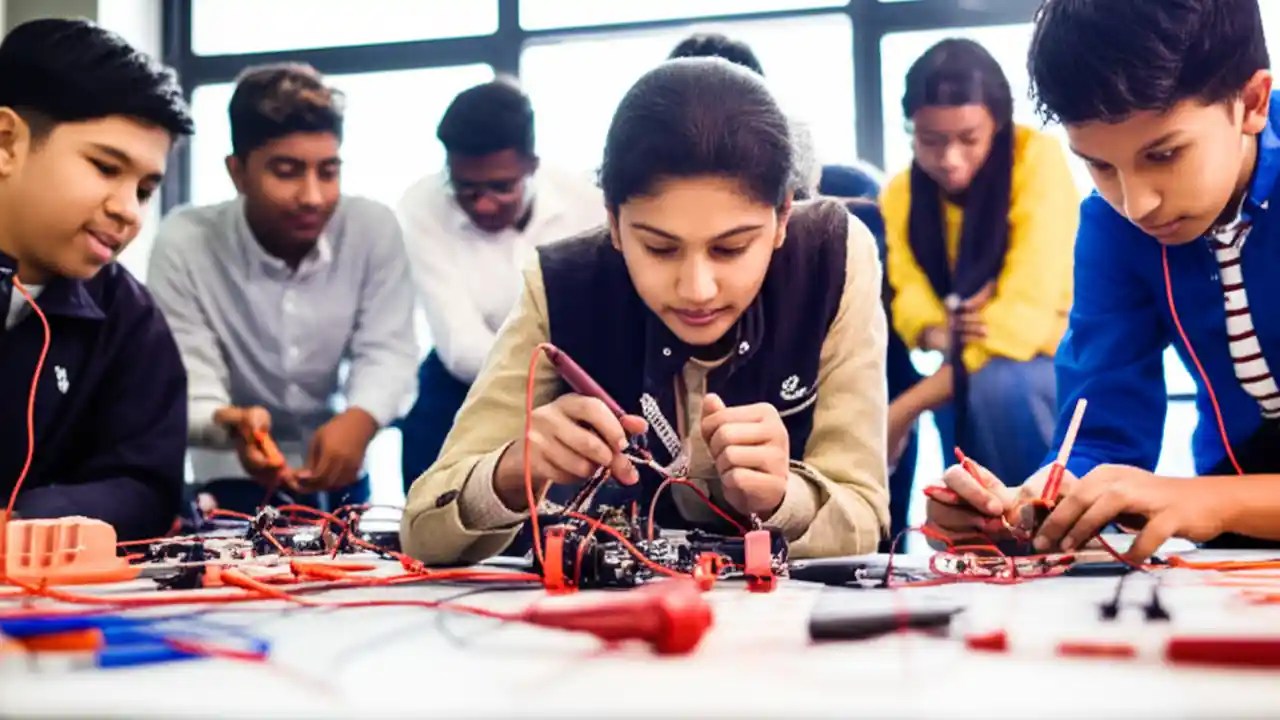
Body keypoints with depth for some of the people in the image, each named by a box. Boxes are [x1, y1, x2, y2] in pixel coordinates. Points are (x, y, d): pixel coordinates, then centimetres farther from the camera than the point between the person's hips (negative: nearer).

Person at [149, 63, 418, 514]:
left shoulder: (375, 229, -11)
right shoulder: (184, 243, -16)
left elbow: (387, 353, -14)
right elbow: (187, 386, -20)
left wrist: (359, 420, -37)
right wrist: (231, 424, -44)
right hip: (232, 481, -2)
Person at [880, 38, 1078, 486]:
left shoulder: (1037, 159, -21)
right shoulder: (900, 193, -4)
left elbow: (1023, 312, -28)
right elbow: (907, 292, -15)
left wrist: (905, 410, -33)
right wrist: (936, 333, -41)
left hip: (1061, 351, -4)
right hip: (968, 364, 4)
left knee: (999, 384, -33)